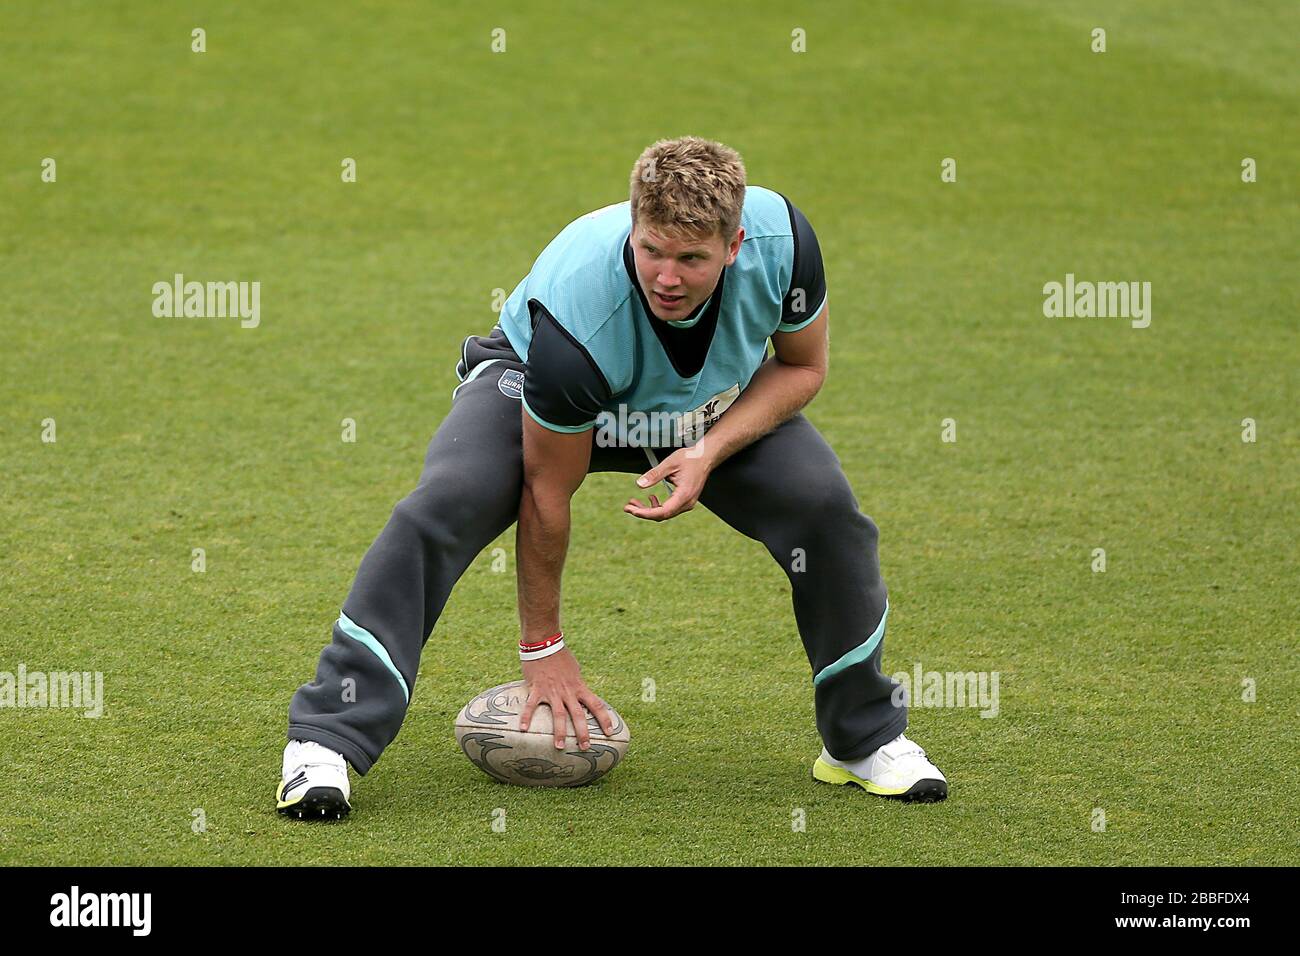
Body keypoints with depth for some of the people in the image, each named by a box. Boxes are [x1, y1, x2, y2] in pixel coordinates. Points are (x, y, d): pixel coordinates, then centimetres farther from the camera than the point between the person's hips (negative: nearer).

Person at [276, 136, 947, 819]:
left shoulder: (780, 238, -33)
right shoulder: (574, 310, -41)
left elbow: (803, 365, -11)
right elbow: (547, 493, -27)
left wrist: (711, 452, -28)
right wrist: (541, 645, -17)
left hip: (720, 403, 3)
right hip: (533, 380, -3)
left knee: (822, 502, -19)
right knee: (442, 506, -30)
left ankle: (865, 738, 4)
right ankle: (326, 742, -24)